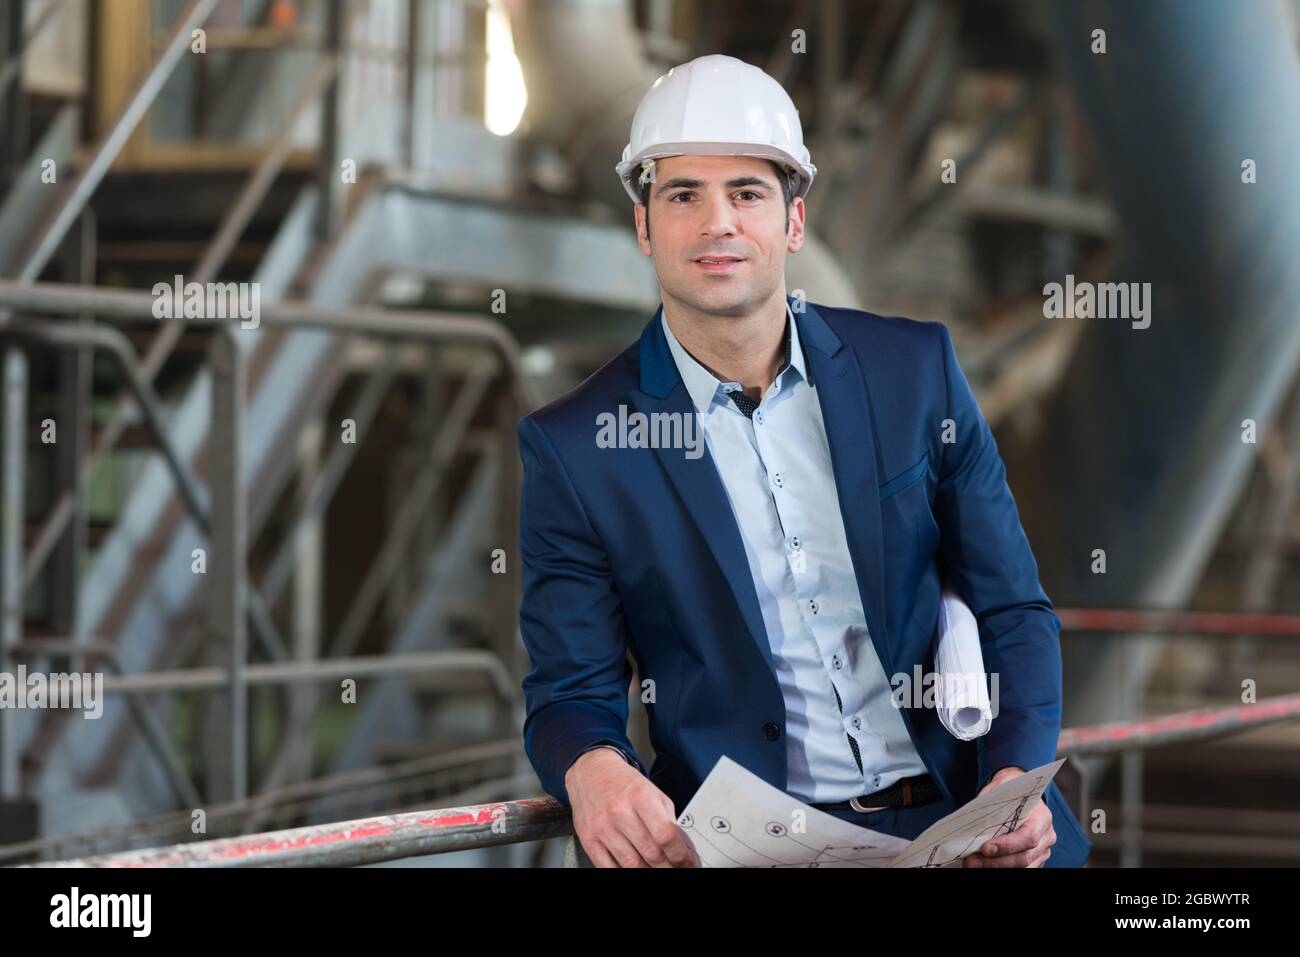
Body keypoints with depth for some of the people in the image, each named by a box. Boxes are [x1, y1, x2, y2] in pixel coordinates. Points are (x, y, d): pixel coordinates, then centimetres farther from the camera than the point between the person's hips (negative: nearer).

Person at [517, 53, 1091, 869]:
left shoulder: (916, 368, 6)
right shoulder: (576, 446, 0)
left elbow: (1014, 613, 10)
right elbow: (570, 695, 3)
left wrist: (1018, 778, -8)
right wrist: (593, 769, -21)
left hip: (955, 812, 1)